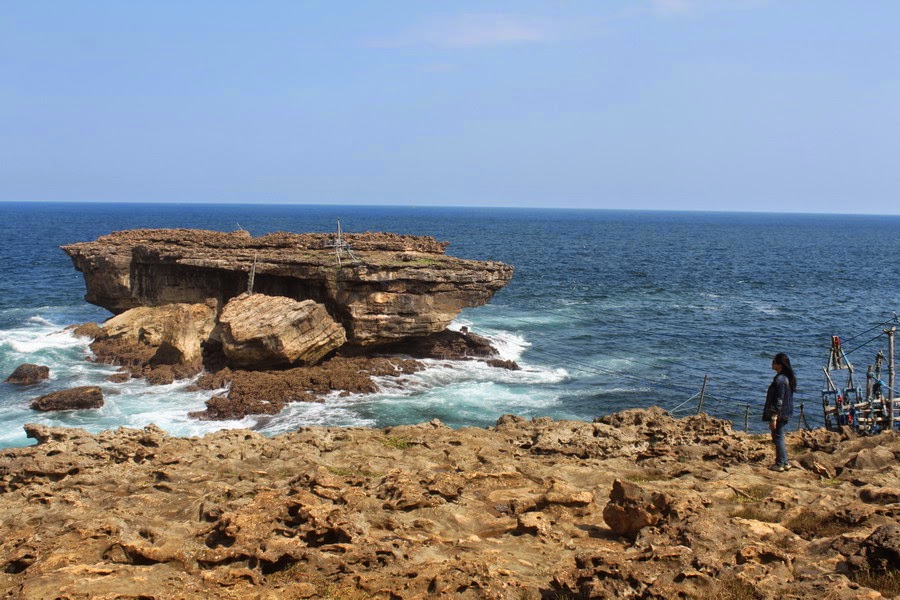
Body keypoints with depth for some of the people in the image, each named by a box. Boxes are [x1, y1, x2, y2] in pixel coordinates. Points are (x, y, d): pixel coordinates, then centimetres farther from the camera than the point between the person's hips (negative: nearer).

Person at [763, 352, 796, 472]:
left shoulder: (779, 379, -21)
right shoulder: (788, 378, 9)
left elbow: (778, 400, -22)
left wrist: (773, 418, -20)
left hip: (779, 414, -9)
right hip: (786, 414, 9)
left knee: (778, 438, 1)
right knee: (779, 438, 18)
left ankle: (780, 464, 8)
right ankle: (785, 462, 24)